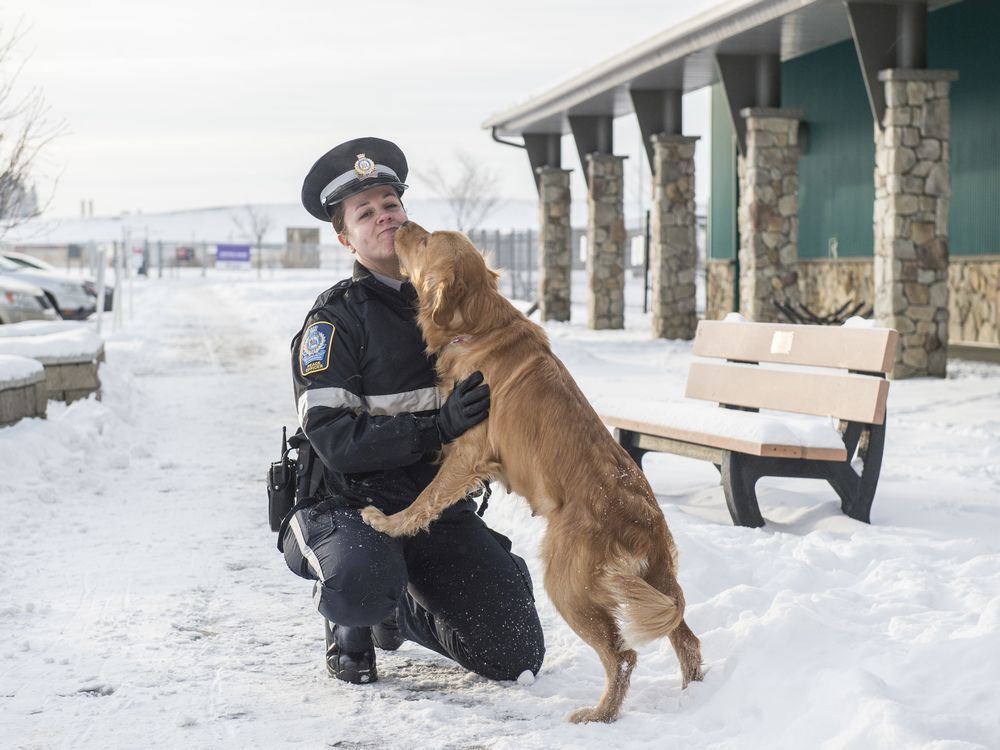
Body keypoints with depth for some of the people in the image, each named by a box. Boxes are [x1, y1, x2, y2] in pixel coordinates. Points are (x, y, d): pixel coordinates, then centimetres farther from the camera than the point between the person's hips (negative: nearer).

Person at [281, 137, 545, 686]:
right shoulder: (334, 319, -8)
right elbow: (333, 439, -19)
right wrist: (437, 428, -28)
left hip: (443, 506, 5)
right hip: (357, 505, -5)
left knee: (516, 657, -3)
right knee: (361, 582, -39)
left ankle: (401, 612, 25)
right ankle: (348, 622, 0)